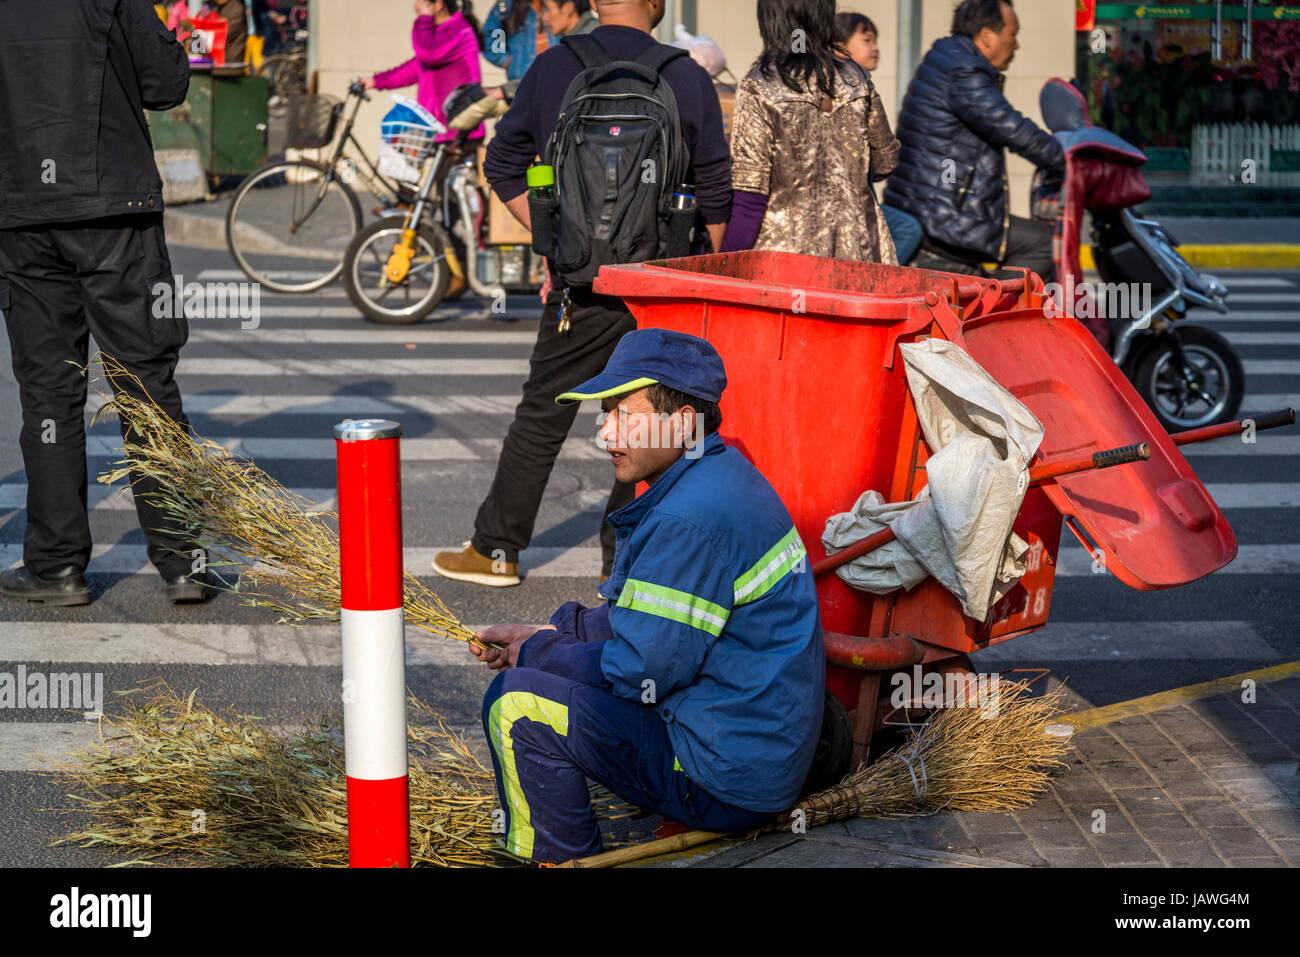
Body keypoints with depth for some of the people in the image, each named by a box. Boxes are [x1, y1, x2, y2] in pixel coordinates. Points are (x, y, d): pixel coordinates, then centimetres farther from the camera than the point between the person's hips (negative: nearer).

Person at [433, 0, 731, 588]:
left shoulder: (552, 69, 1)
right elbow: (715, 195, 0)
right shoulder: (687, 79, -3)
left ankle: (495, 549, 20)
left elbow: (502, 165, 7)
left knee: (541, 418, 11)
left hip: (581, 281, 1)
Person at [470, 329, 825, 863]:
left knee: (516, 705, -13)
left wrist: (537, 654, -4)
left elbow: (639, 672, -20)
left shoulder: (691, 519, -25)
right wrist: (545, 635, 10)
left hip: (730, 784, -11)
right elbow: (639, 616, 19)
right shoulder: (721, 477, 9)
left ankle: (557, 860, 4)